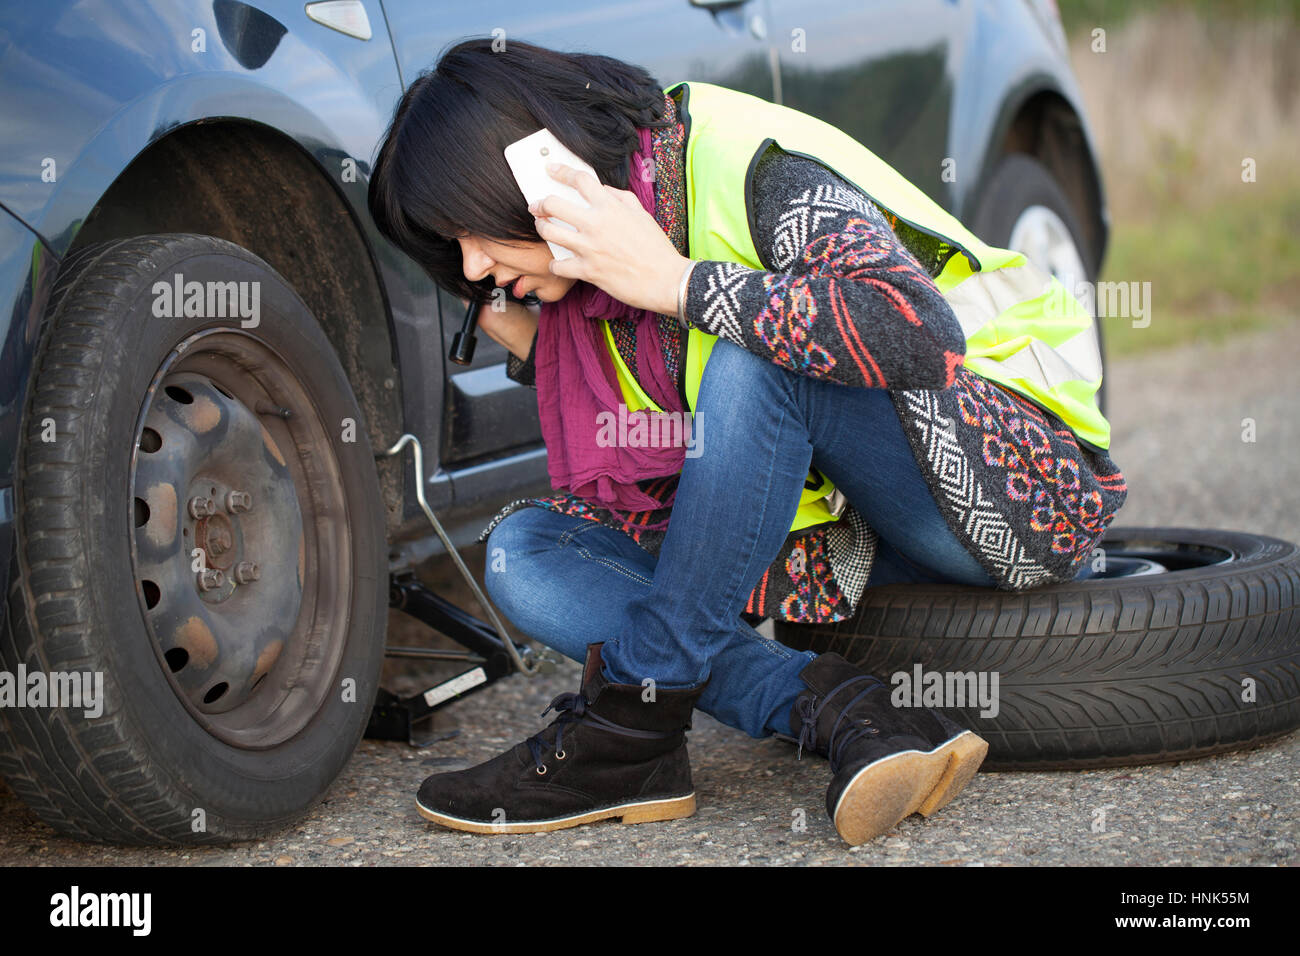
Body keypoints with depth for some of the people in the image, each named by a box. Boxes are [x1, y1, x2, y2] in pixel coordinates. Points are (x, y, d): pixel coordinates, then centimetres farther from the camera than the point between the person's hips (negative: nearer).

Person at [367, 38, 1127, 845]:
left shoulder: (749, 169, -18)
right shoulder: (586, 293, 5)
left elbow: (918, 332, -35)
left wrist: (677, 281, -29)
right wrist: (530, 346, 1)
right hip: (839, 532, 8)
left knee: (756, 360, -33)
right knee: (524, 547, -6)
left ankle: (630, 726, -24)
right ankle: (835, 712, -23)